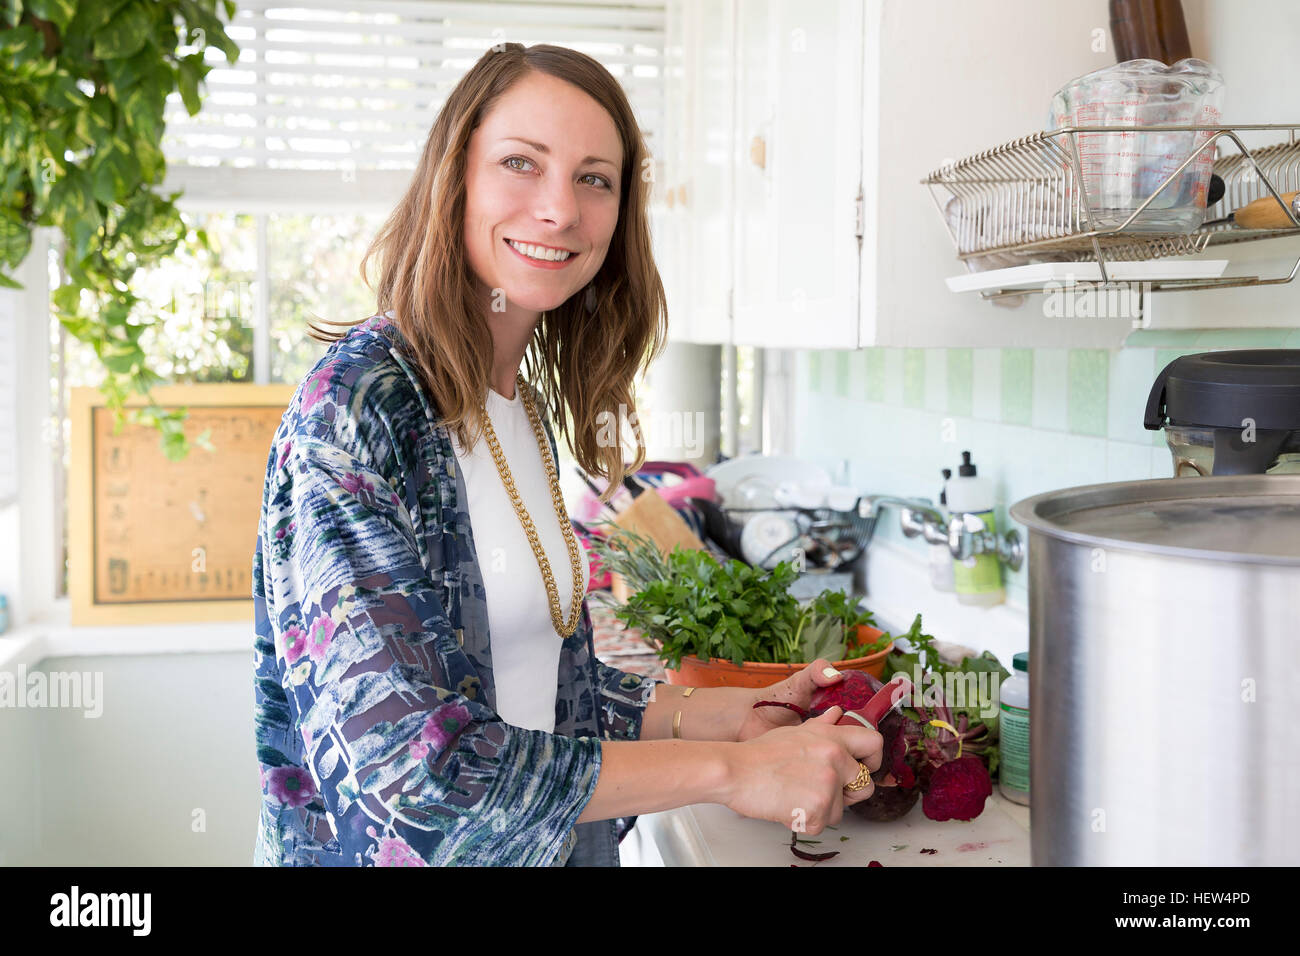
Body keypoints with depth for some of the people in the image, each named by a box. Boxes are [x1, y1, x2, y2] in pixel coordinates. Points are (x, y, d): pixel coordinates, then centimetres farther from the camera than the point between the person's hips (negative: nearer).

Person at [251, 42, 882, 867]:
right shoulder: (358, 402, -21)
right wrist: (727, 768, -23)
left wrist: (727, 713, -3)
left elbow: (543, 689, 8)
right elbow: (407, 760, -27)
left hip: (549, 845, 7)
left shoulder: (526, 406, 2)